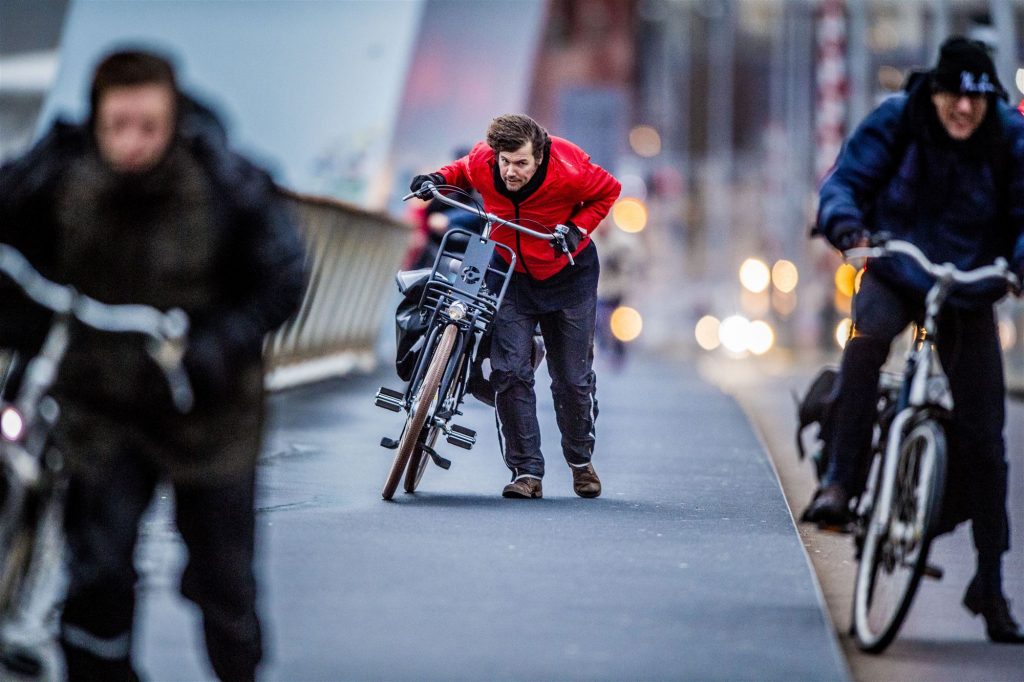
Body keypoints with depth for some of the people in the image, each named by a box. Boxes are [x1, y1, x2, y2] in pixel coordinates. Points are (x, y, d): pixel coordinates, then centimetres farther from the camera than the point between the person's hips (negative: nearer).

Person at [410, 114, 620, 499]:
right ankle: (526, 471, -6)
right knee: (509, 372, -13)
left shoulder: (568, 171, -28)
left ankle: (581, 460, 30)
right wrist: (440, 178, -16)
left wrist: (577, 228, -21)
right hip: (510, 275, 1)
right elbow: (463, 171, 5)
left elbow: (607, 191, -7)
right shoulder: (481, 163, -21)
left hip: (567, 276, -1)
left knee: (573, 377, 6)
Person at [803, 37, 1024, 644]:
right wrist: (847, 224, -36)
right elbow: (846, 180, -14)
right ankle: (839, 483, -32)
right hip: (895, 275, -1)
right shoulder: (897, 121, -12)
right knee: (868, 335, -39)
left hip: (969, 292, 1)